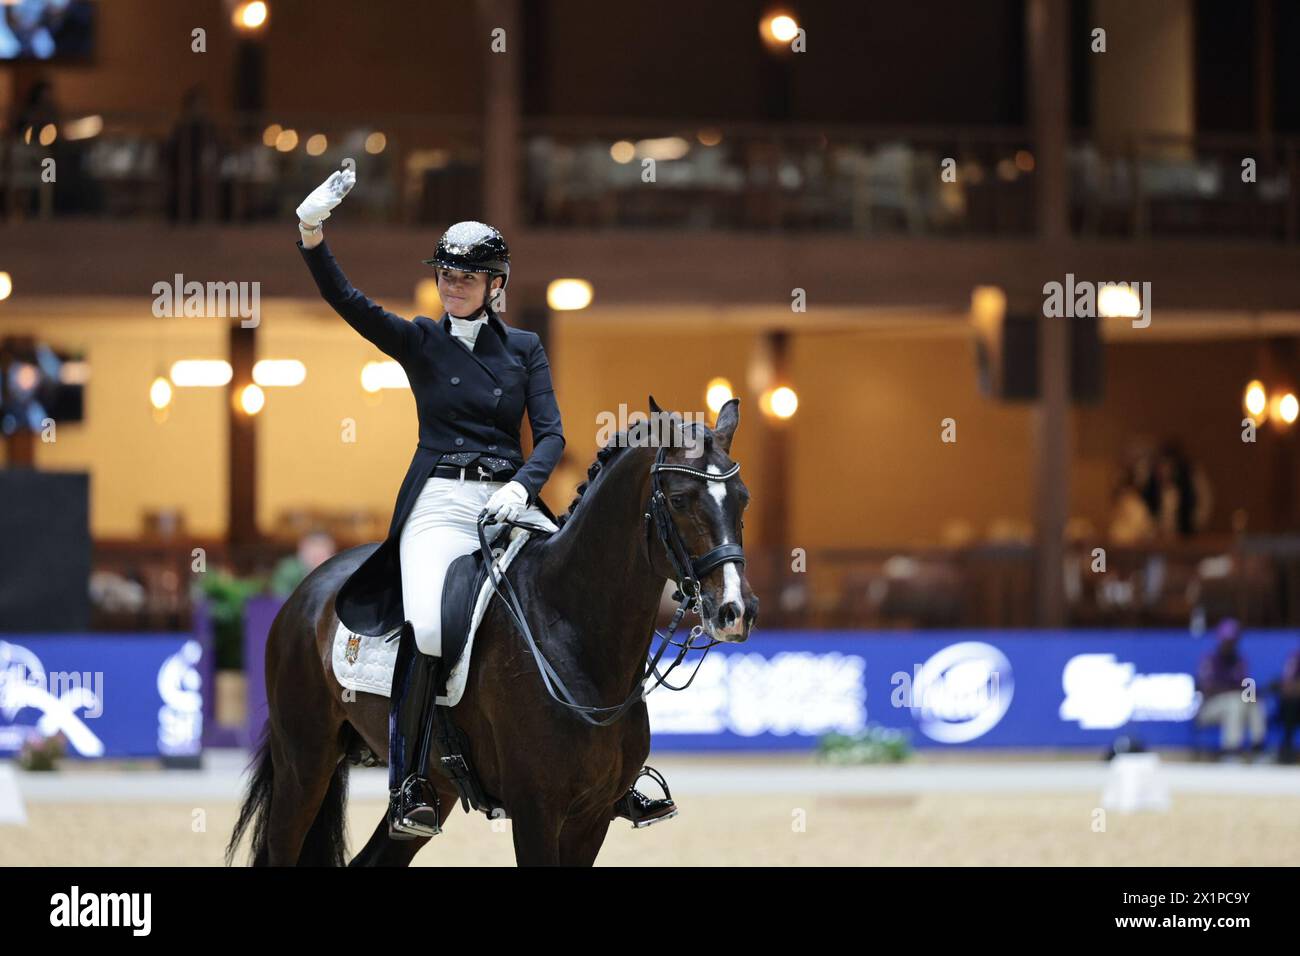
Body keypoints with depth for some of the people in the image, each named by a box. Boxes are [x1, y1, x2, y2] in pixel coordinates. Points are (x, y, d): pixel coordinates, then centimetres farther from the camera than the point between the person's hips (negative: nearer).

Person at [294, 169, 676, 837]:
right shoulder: (420, 342, 8)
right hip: (440, 500, -3)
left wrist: (522, 486, -16)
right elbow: (346, 302, -7)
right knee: (429, 626, -29)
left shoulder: (524, 349, 13)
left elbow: (551, 433, 4)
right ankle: (408, 782, -19)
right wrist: (311, 233, -23)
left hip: (512, 500, 3)